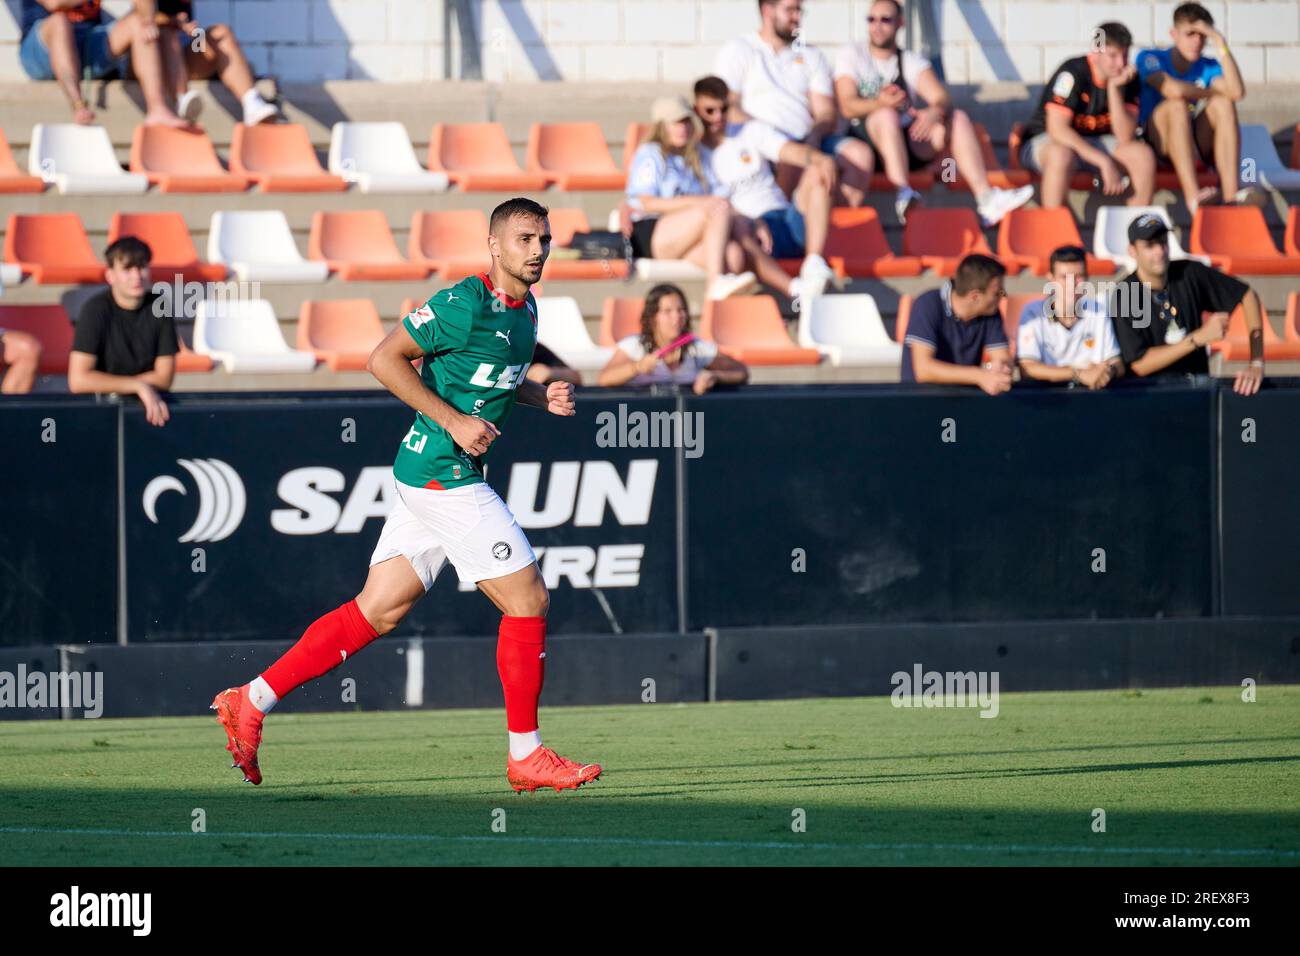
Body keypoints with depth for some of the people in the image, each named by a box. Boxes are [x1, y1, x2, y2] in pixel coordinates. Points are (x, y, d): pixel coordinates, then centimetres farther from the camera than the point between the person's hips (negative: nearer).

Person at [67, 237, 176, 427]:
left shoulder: (159, 307, -1)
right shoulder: (96, 310, -11)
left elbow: (164, 377, 0)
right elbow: (78, 380, -19)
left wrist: (112, 386, -11)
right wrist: (138, 386, -21)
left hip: (148, 404, 2)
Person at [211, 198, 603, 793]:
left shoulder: (525, 309, 13)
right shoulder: (466, 303, -16)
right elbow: (384, 359, -16)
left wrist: (542, 397, 10)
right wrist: (453, 421, -20)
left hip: (432, 476, 10)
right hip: (442, 473, -10)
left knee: (379, 610, 9)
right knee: (528, 599, -6)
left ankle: (251, 701, 11)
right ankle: (524, 755, 3)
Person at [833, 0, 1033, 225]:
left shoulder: (911, 62, 12)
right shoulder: (851, 55, 6)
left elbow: (942, 98, -5)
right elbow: (848, 107, -9)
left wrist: (935, 112, -30)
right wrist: (880, 103, -30)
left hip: (910, 143, 3)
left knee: (958, 118, -17)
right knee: (887, 115, -34)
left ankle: (987, 199, -32)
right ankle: (903, 194, -57)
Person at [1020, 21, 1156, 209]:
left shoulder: (1129, 79, -5)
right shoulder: (1073, 73, -20)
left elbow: (1125, 137, -14)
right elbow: (1057, 129, -27)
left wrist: (1114, 89, -25)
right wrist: (1104, 162, -32)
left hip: (1094, 144, 5)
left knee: (1143, 154, -20)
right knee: (1061, 155, -41)